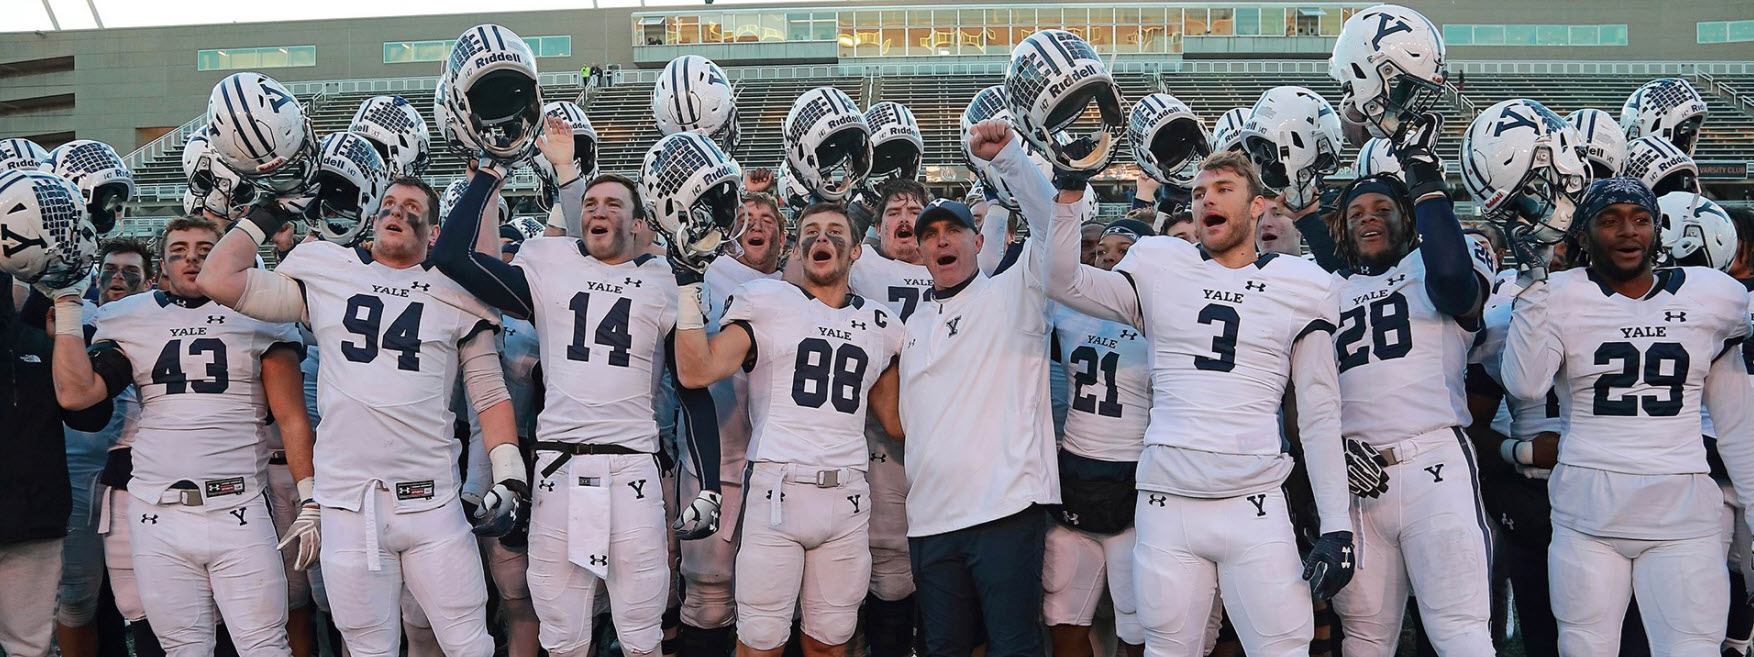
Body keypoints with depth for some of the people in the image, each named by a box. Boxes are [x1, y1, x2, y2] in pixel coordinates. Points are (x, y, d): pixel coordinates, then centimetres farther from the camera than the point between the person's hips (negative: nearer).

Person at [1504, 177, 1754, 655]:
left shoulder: (1713, 298, 9)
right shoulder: (1560, 298, 3)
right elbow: (1525, 385, -14)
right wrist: (1532, 287, -14)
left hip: (1683, 516, 1)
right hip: (1587, 511, -1)